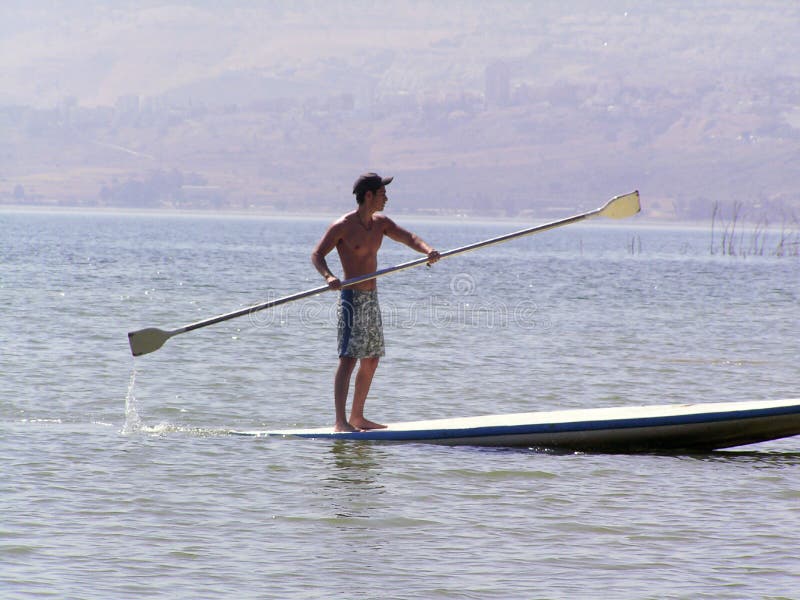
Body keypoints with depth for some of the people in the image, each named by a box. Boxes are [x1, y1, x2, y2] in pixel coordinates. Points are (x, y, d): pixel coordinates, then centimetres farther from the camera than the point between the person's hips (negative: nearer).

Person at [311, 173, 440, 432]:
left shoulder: (380, 223, 9)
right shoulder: (342, 226, -11)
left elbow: (407, 237, 0)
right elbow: (317, 255, -10)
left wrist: (427, 250, -22)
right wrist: (328, 276, -30)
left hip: (372, 298, 8)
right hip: (352, 298, -8)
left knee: (371, 360, 12)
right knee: (348, 359, -14)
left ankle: (357, 417, 21)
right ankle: (340, 422, -17)